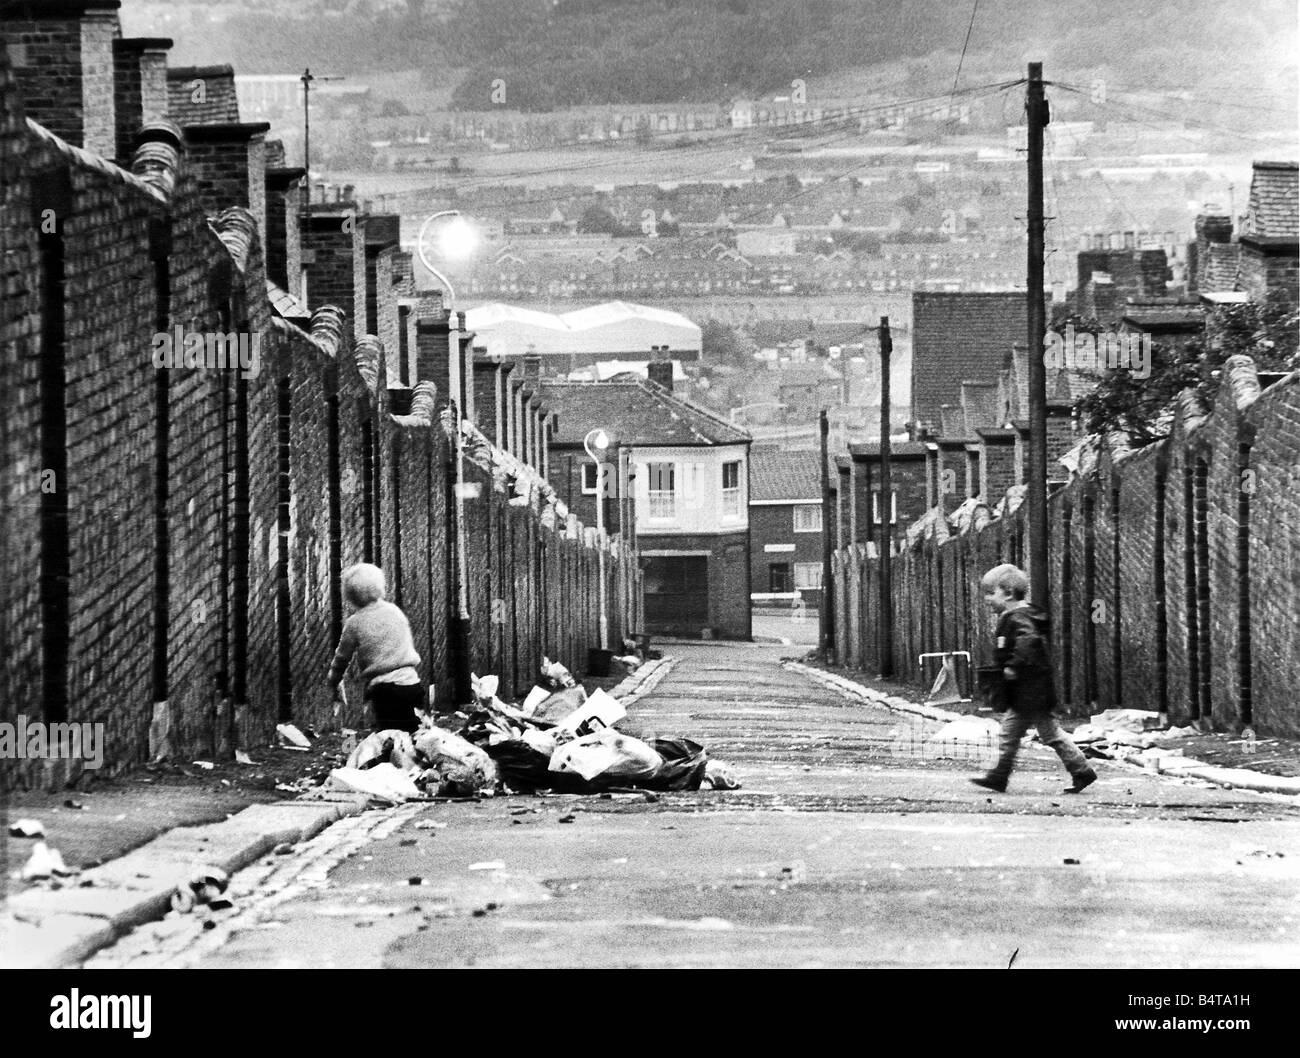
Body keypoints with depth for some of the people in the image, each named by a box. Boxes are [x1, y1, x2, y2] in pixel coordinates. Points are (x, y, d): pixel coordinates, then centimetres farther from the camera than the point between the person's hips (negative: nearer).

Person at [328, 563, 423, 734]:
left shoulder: (354, 623, -1)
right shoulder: (395, 611, 10)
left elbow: (342, 659, 10)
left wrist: (335, 685, 28)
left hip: (383, 689, -4)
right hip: (411, 683, 4)